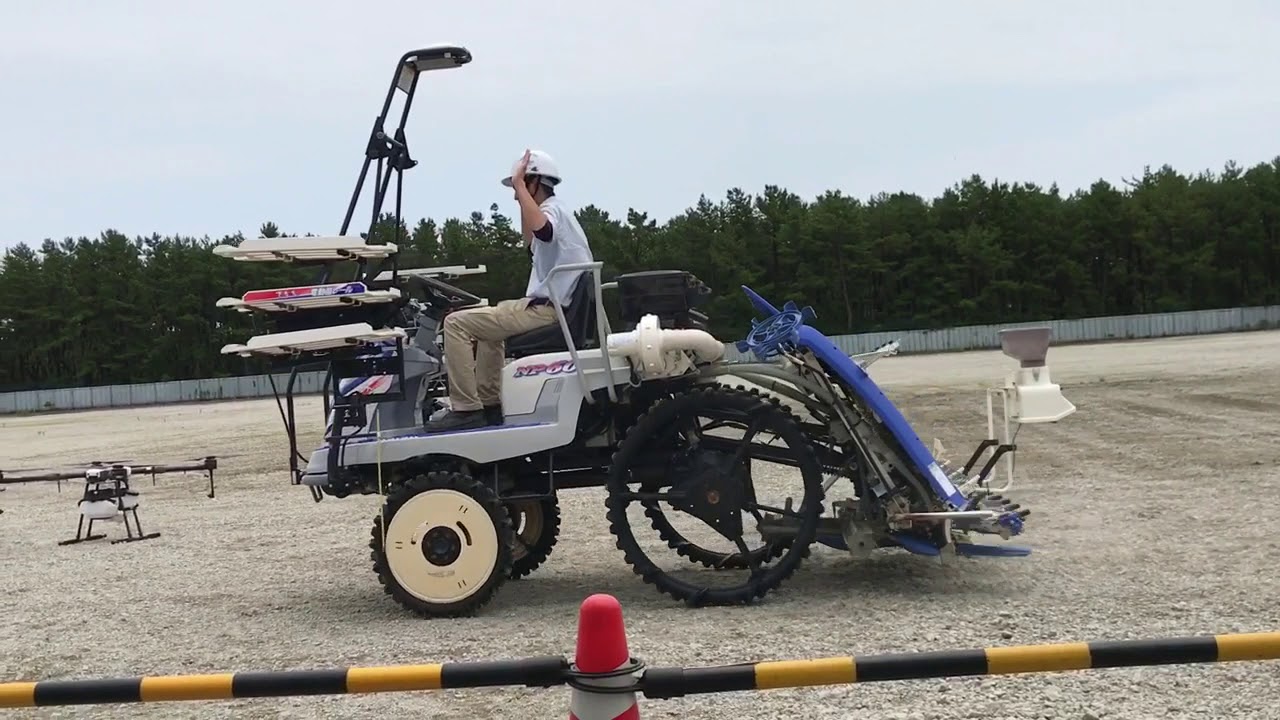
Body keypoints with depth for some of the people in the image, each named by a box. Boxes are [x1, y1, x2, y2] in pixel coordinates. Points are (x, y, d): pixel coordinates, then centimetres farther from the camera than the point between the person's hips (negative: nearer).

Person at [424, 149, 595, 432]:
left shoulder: (553, 210, -13)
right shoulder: (555, 211, 19)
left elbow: (541, 229, -40)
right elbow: (531, 244, 39)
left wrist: (520, 184, -28)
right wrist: (521, 194, 33)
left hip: (546, 310, -11)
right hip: (550, 306, 11)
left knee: (456, 323, -11)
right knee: (487, 321, 34)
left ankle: (466, 409, -11)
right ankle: (489, 403, 27)